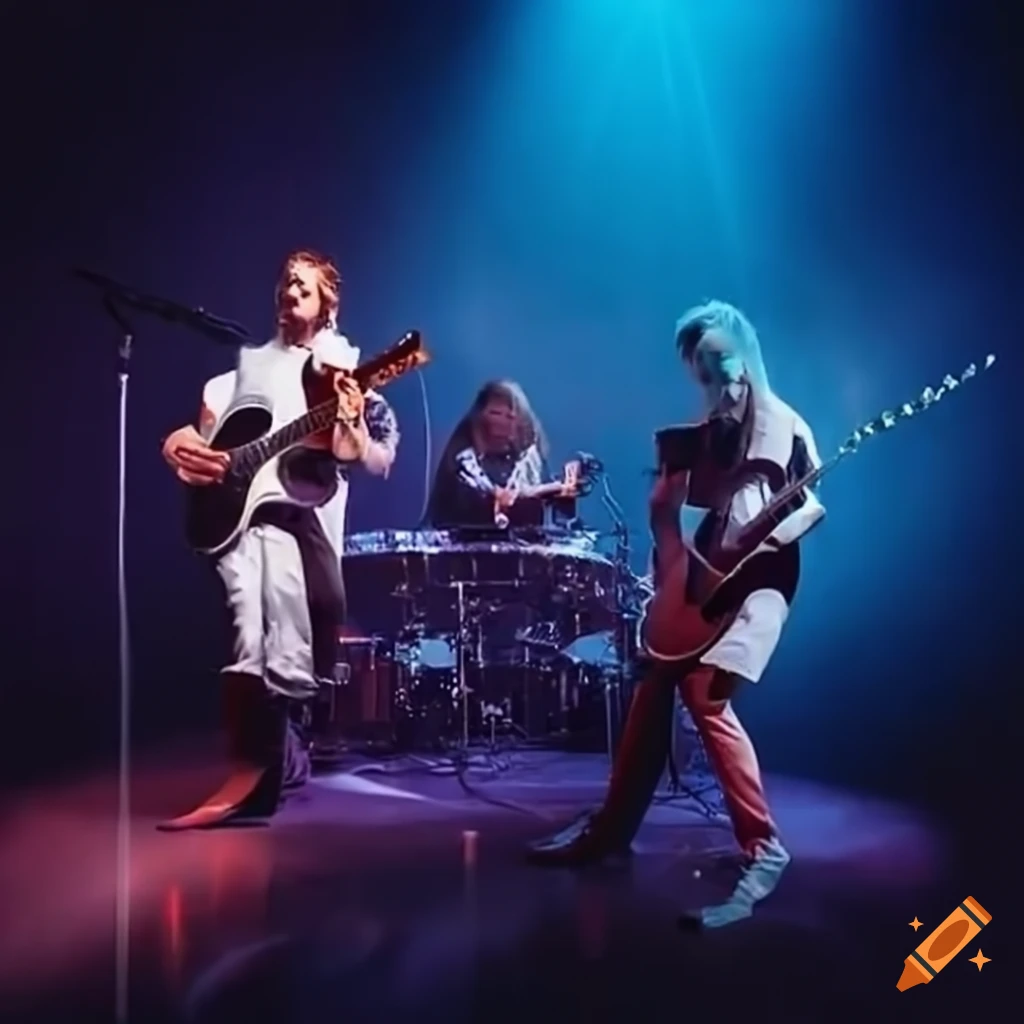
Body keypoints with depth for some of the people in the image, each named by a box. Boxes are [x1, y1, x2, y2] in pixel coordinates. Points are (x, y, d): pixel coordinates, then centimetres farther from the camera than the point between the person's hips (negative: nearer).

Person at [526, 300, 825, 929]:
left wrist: (763, 540, -27)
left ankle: (764, 848, -9)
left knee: (707, 699, -19)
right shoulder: (706, 432, 13)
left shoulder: (783, 426, -5)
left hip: (754, 583, -7)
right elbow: (665, 505, 15)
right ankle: (613, 828, 20)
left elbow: (817, 503, -10)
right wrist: (676, 567, 1)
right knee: (652, 696, 8)